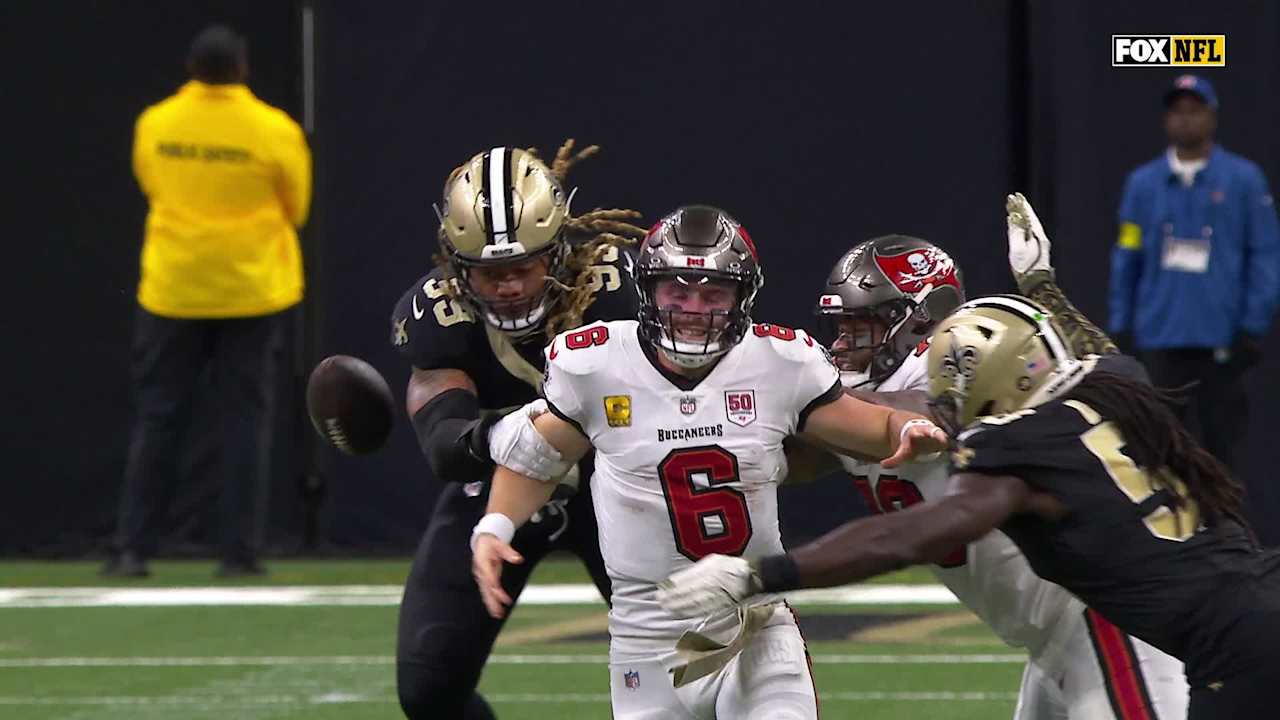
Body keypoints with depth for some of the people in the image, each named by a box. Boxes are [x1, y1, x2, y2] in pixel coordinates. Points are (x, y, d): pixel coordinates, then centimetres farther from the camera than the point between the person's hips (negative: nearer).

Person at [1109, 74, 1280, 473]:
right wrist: (1120, 328, 7)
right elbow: (1126, 259, 11)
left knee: (1222, 438, 0)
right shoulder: (1143, 182, 10)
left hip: (1220, 338, -2)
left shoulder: (1244, 179, 2)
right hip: (1159, 340, 2)